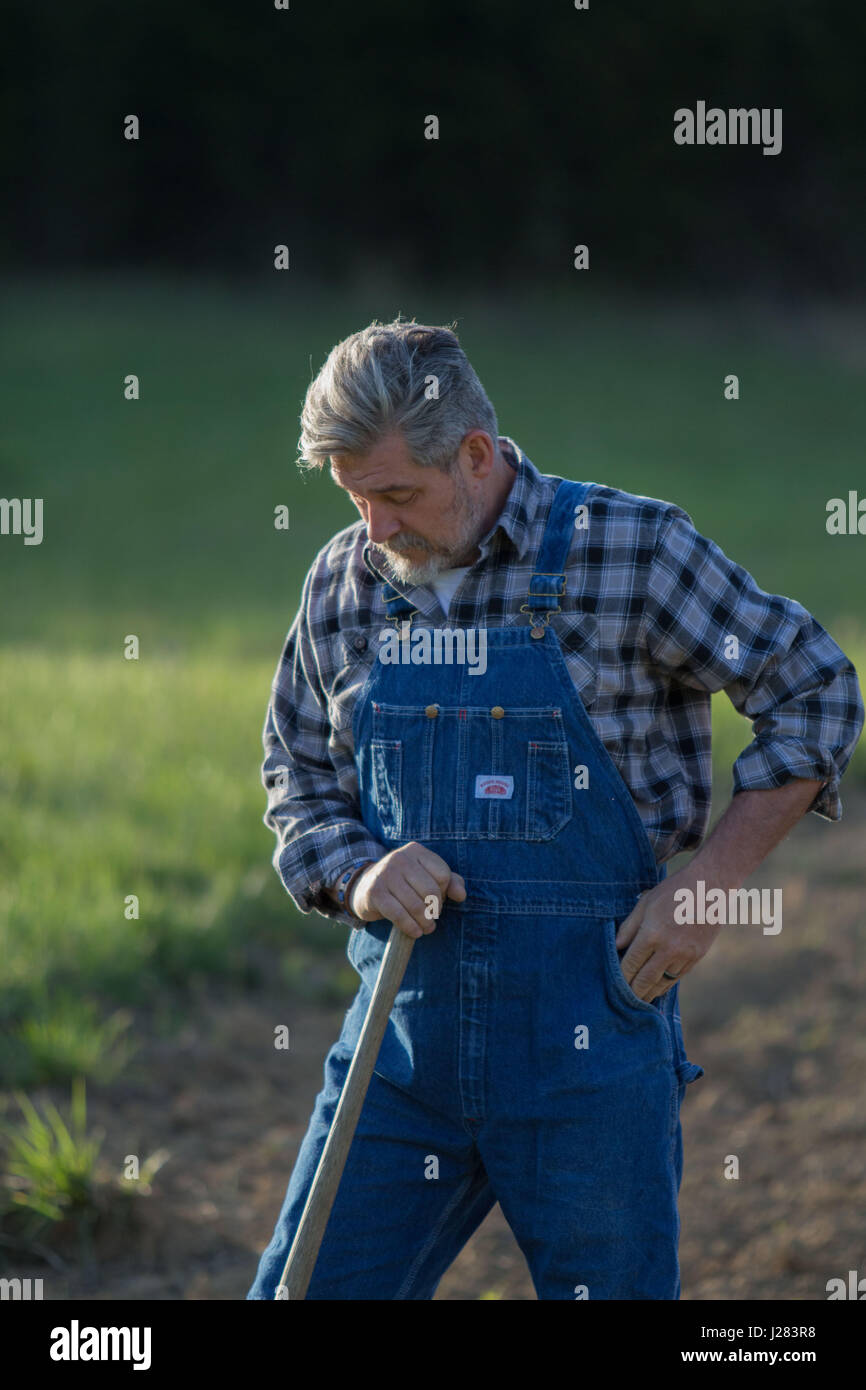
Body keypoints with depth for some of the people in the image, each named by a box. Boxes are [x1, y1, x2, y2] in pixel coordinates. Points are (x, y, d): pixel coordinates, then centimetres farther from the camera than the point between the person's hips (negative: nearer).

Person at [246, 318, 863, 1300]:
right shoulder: (344, 582, 7)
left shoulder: (631, 550, -6)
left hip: (587, 1029, -4)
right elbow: (298, 785, 16)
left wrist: (708, 883, -7)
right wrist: (356, 874, -6)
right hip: (403, 1022, 4)